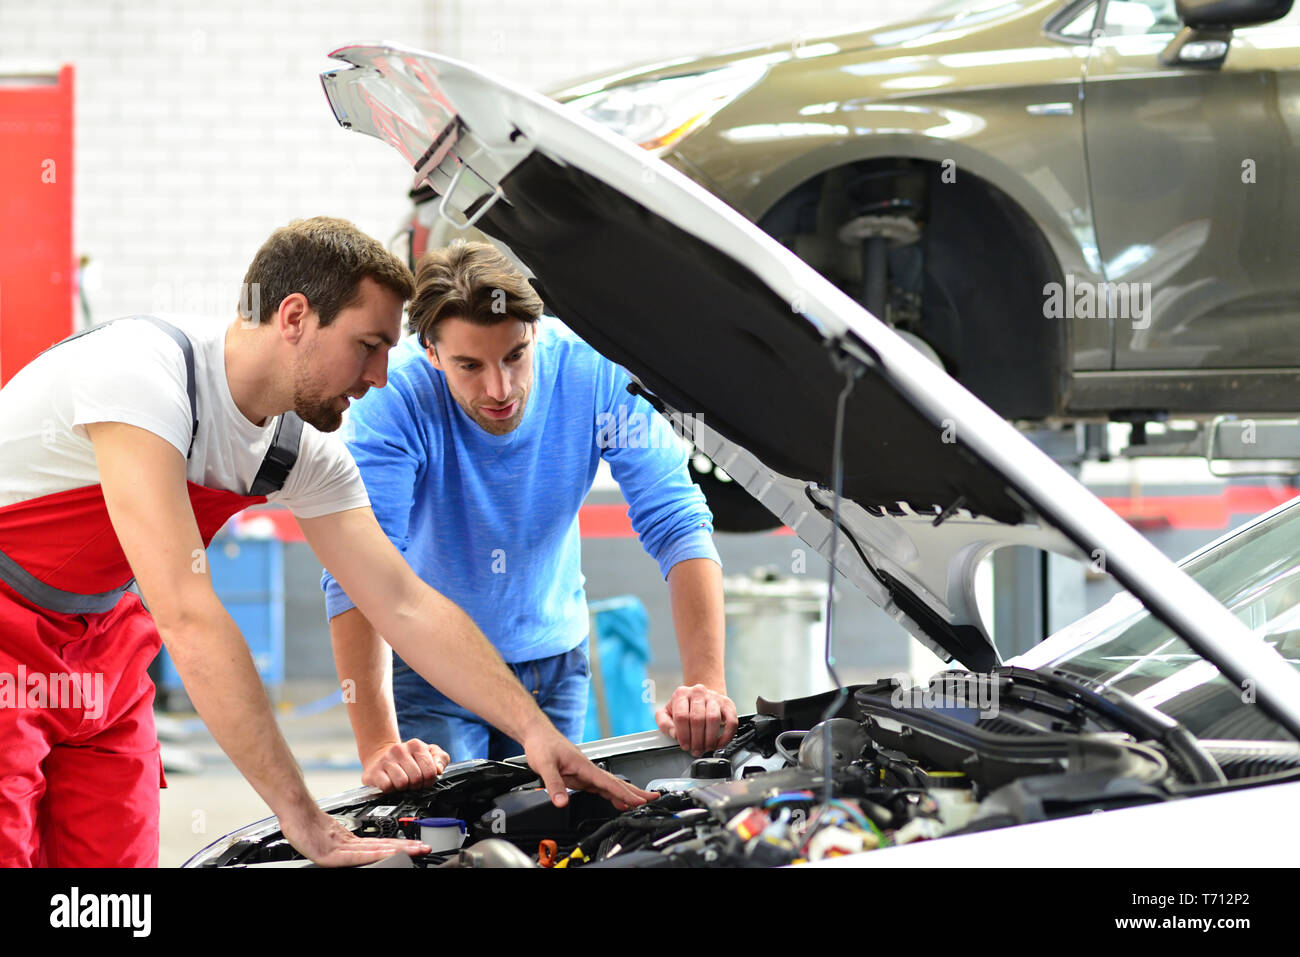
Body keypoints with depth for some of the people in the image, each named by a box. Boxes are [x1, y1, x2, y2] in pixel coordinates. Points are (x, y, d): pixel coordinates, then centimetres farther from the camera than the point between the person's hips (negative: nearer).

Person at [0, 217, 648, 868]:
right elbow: (186, 617, -37)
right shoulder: (142, 374, -31)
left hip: (99, 632, 8)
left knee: (117, 858, -1)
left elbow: (407, 605, 0)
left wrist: (535, 728, -11)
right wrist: (305, 820, -38)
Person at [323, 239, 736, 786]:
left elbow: (678, 527, -22)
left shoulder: (595, 372, -22)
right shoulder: (395, 398, -28)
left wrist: (706, 685, -34)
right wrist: (378, 745, -44)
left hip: (554, 655, 3)